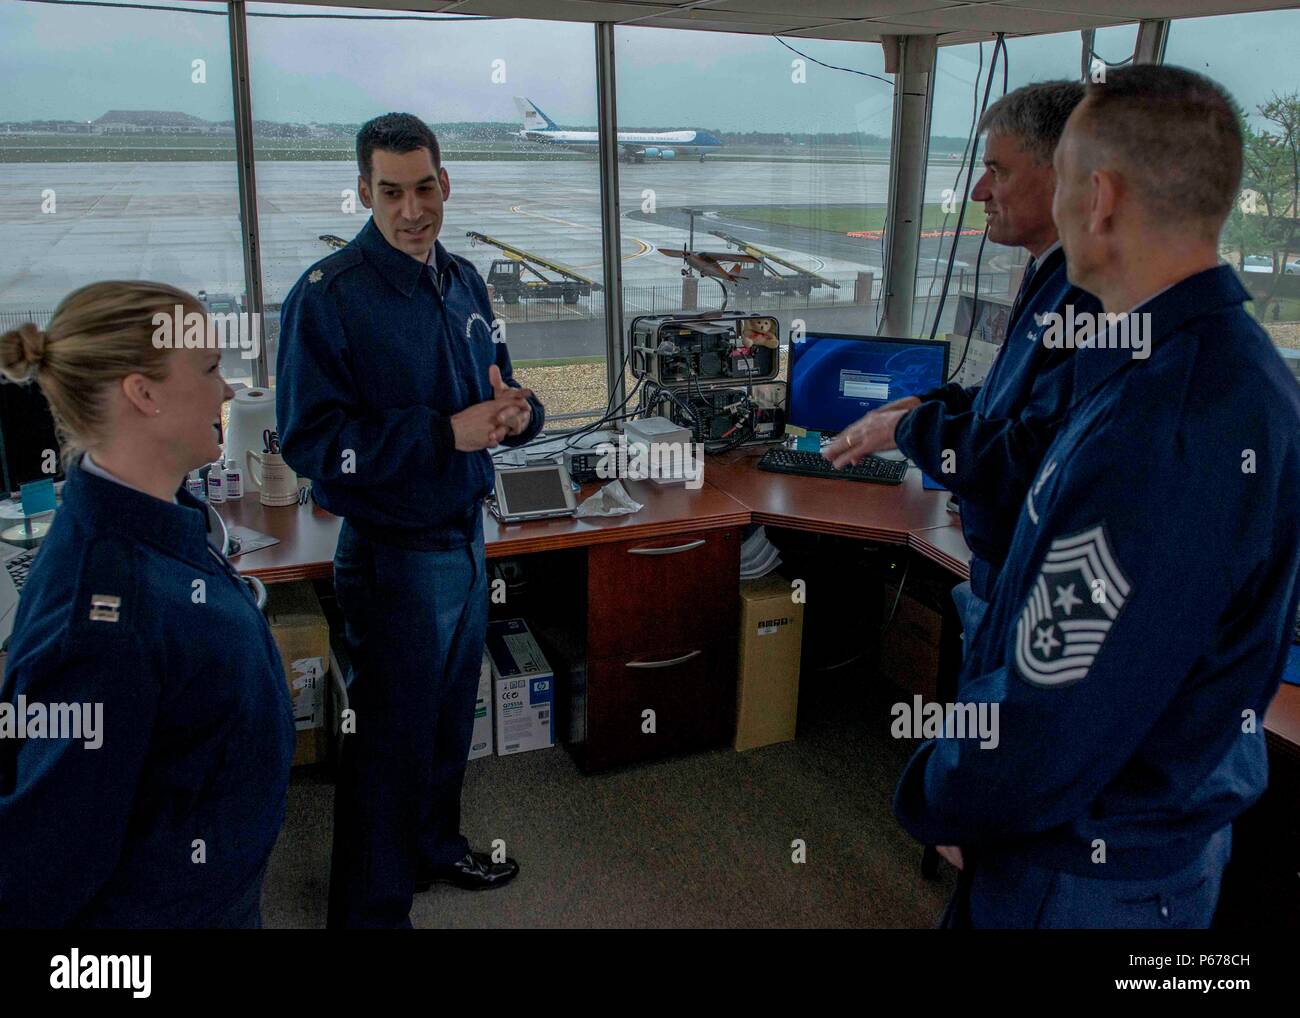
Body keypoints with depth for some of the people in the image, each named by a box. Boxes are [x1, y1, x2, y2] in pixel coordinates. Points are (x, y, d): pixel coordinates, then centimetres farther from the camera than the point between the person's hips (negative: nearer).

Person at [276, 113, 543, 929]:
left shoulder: (464, 282, 6)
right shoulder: (328, 296, -16)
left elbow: (500, 391, 13)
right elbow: (311, 441, -20)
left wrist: (517, 411, -12)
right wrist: (446, 434, -26)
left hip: (467, 536, 7)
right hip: (393, 550, -7)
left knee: (451, 717, 22)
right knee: (392, 737, 6)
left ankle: (436, 846, 45)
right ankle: (372, 905, 26)